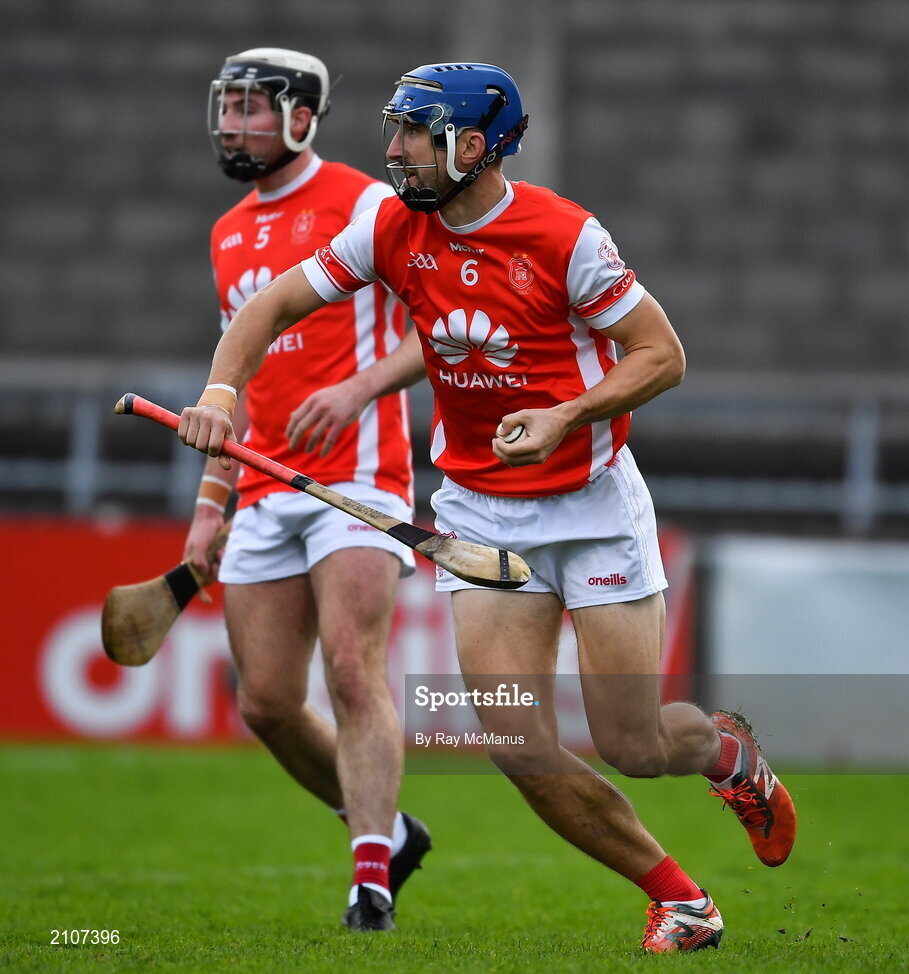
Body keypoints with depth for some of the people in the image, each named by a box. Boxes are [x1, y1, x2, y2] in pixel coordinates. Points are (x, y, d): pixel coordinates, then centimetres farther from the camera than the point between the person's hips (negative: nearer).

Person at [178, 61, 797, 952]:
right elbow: (273, 306, 2)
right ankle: (676, 897, 11)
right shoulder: (392, 229, -4)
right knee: (522, 752, -9)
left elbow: (662, 355, -11)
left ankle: (728, 751, 34)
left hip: (592, 502, -4)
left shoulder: (564, 236, -17)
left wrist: (564, 416, -25)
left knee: (633, 748, -3)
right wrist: (221, 390, -16)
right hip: (479, 514, 4)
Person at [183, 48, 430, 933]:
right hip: (265, 495, 7)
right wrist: (210, 505, 21)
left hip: (354, 477, -7)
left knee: (353, 674, -19)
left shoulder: (363, 205, -3)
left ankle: (371, 879, -20)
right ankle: (385, 828, 22)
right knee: (266, 704, 2)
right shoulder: (230, 236, 19)